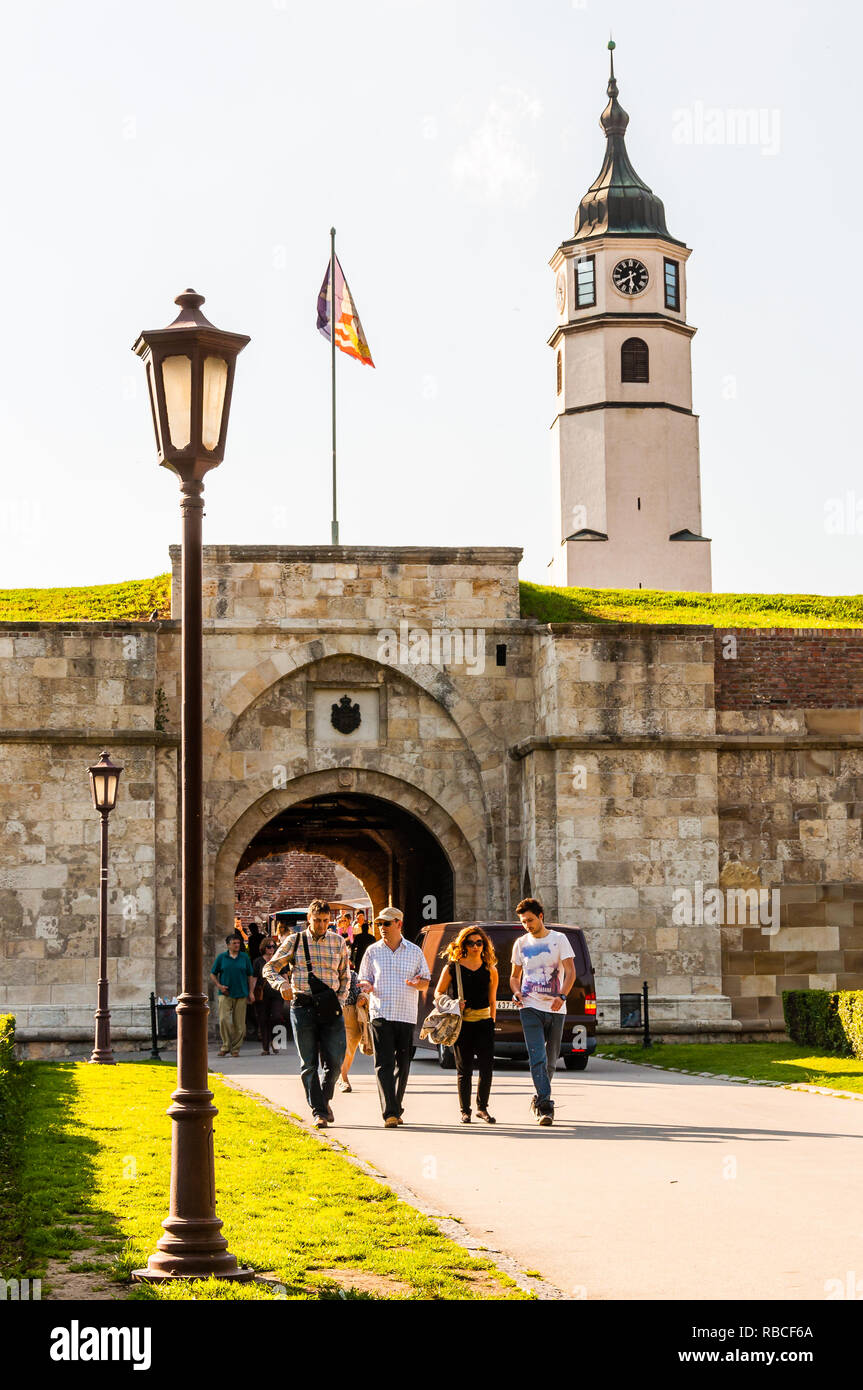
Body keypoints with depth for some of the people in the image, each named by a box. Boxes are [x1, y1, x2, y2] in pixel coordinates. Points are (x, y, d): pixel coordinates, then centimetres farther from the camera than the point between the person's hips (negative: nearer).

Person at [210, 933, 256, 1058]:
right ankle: (226, 1046, -5)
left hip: (241, 994, 1)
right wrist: (219, 986, -6)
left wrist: (251, 992, 5)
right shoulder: (221, 957, 5)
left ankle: (236, 1048, 9)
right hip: (225, 994, -1)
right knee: (224, 1020, -16)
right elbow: (213, 974, 10)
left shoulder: (245, 957, 9)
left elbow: (250, 976, 13)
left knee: (239, 1023, 0)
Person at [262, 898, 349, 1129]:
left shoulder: (339, 943, 10)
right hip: (302, 1006, -1)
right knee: (309, 1064, -2)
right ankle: (319, 1112, 2)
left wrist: (341, 1000, 6)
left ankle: (325, 1100, 22)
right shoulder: (294, 942, 4)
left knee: (334, 1061, -4)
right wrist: (282, 984, -13)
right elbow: (269, 968, 7)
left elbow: (344, 976, 20)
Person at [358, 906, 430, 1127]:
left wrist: (416, 983, -11)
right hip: (380, 1015, -1)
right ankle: (390, 1112, -17)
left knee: (403, 1064, 6)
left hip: (407, 1015, 1)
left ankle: (396, 1109, 19)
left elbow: (426, 982, 11)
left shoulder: (414, 951, 9)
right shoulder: (373, 951, 9)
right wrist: (368, 987, -10)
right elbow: (364, 980, 13)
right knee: (384, 1064, -11)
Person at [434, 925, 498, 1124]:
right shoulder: (452, 968, 1)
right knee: (464, 1069, 4)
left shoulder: (490, 969, 7)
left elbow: (492, 1000, 13)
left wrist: (491, 1022, 10)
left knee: (487, 1067, -5)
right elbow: (438, 993, 5)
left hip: (483, 1022, 2)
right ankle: (465, 1111, 15)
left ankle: (482, 1108, 11)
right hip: (461, 1023, -2)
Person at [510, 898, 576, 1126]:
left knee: (551, 1060, 8)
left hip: (555, 1010, 0)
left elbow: (570, 971, -5)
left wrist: (561, 996, -22)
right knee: (537, 1058, -14)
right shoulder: (521, 944, 11)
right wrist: (516, 992, -2)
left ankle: (540, 1100, 27)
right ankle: (545, 1107, -19)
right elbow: (515, 976, 20)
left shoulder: (558, 939, 2)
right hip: (530, 1008, 0)